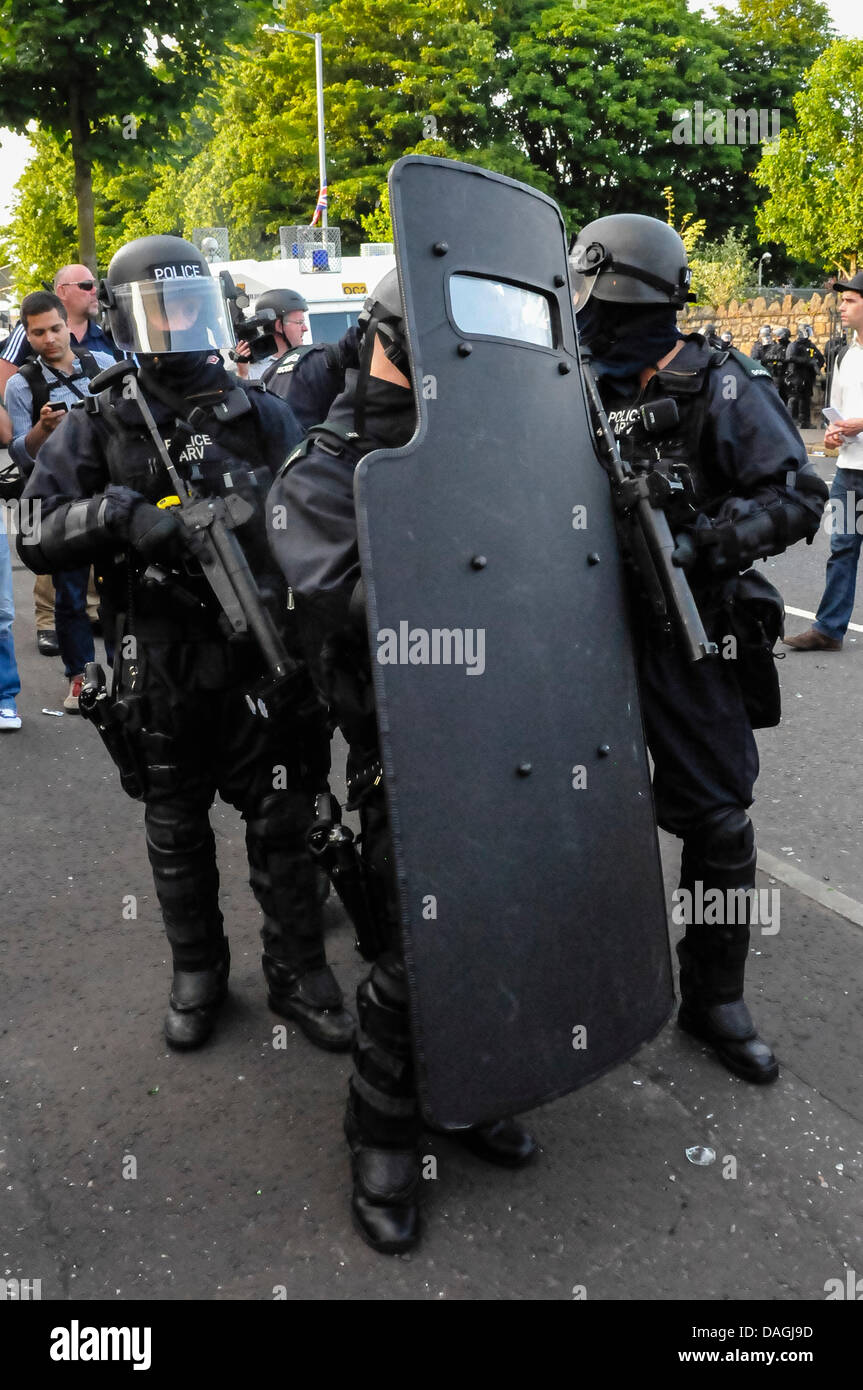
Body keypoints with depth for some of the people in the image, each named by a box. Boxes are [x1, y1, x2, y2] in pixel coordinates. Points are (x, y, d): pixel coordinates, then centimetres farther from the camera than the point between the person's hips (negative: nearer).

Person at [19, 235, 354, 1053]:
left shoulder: (261, 417, 3)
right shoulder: (97, 427, 1)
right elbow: (37, 534, -7)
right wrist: (122, 517, -23)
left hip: (261, 659, 0)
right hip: (159, 673, 1)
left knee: (282, 826, 7)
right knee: (176, 832, 15)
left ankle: (298, 972, 26)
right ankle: (197, 972, 35)